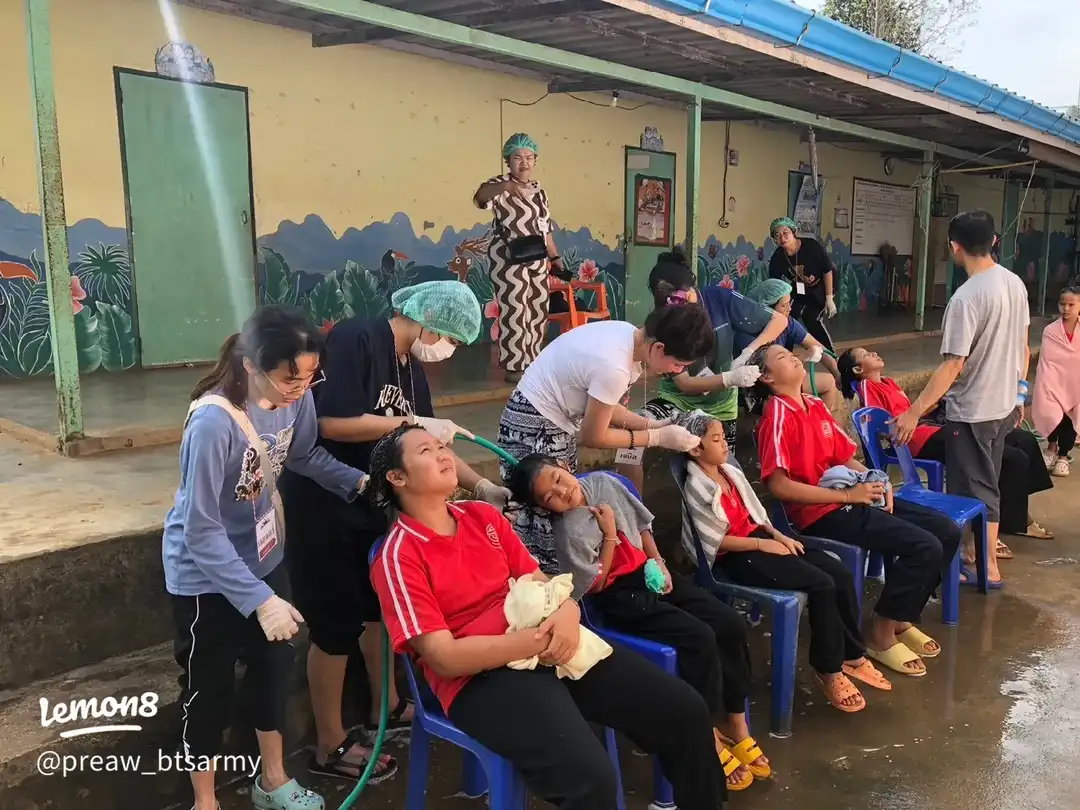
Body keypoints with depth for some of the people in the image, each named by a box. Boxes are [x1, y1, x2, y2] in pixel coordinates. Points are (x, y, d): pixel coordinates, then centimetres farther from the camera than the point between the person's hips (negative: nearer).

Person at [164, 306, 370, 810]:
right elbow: (201, 531, -30)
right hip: (205, 574, -6)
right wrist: (260, 600, -34)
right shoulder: (213, 422, -34)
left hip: (263, 557, 6)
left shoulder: (295, 397, -17)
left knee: (274, 666, 20)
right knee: (209, 687, 11)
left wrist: (359, 482, -11)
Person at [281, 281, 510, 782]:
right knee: (337, 624, 2)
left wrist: (480, 485, 3)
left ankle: (386, 708, 42)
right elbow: (333, 423, -28)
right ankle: (331, 746, 19)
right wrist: (413, 421, -24)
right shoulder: (356, 339, -19)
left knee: (381, 605, 21)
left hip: (373, 502, 9)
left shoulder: (412, 367, 7)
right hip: (323, 505, -9)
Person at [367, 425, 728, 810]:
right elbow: (444, 658, -13)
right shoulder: (398, 556, -7)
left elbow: (539, 580, 14)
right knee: (590, 777, -30)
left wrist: (567, 612, -10)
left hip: (552, 645, 7)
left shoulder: (484, 515, 13)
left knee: (685, 710, -2)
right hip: (479, 677, -6)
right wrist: (537, 640, -18)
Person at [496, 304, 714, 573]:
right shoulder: (614, 367, -31)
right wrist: (658, 437, -11)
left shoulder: (629, 336, -4)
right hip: (534, 428, -10)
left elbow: (602, 407, 8)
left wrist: (652, 424, -2)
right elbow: (592, 437, -17)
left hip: (555, 420, 10)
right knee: (546, 515, -3)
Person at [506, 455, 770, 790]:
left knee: (731, 625, -8)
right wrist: (609, 533, -16)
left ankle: (735, 724, 5)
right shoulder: (570, 531, -19)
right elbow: (595, 585, -16)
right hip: (618, 596, -7)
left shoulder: (604, 483, -1)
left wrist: (659, 563, 2)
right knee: (700, 640, -25)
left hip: (649, 573, 7)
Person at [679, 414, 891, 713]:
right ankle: (829, 670, -4)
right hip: (736, 557, -8)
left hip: (762, 537, 8)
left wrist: (778, 536, 1)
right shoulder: (697, 488, -13)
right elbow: (717, 541, -15)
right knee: (822, 585, -21)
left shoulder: (731, 472, 12)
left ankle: (853, 655, 10)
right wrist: (763, 545, -14)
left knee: (841, 574, -7)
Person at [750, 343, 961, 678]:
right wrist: (847, 495, -18)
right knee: (924, 547, -20)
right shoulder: (778, 417, -14)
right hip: (823, 512, -9)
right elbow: (778, 485, -22)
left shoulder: (816, 405, 13)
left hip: (852, 498, 9)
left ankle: (903, 619, 16)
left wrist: (876, 482, -1)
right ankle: (880, 634, -2)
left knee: (947, 532, 2)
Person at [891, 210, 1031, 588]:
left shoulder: (966, 297, -24)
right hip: (1003, 404, 8)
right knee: (986, 485, 19)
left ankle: (988, 568, 17)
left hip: (971, 410, -8)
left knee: (973, 490, 6)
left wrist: (914, 412, -22)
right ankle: (985, 554, 30)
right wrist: (1018, 392, 22)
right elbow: (1022, 348, 10)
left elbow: (953, 365, -25)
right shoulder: (1015, 283, 2)